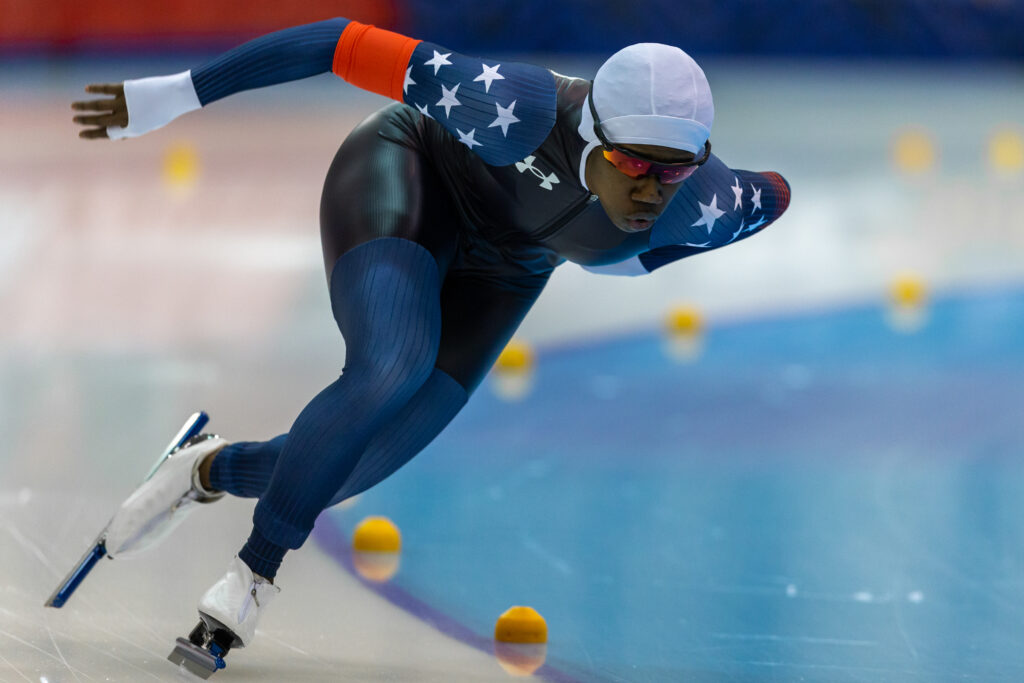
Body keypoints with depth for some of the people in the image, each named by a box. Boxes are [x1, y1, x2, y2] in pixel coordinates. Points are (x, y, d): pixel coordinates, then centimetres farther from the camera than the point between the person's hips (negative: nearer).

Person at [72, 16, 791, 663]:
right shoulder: (518, 111, -41)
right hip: (407, 180, -4)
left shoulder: (699, 205, -30)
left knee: (348, 470, -5)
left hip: (498, 268, 4)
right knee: (390, 372, -33)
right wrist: (176, 95, -34)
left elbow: (773, 194, -5)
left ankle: (213, 470, 26)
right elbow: (349, 44, -36)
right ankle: (254, 572, -14)